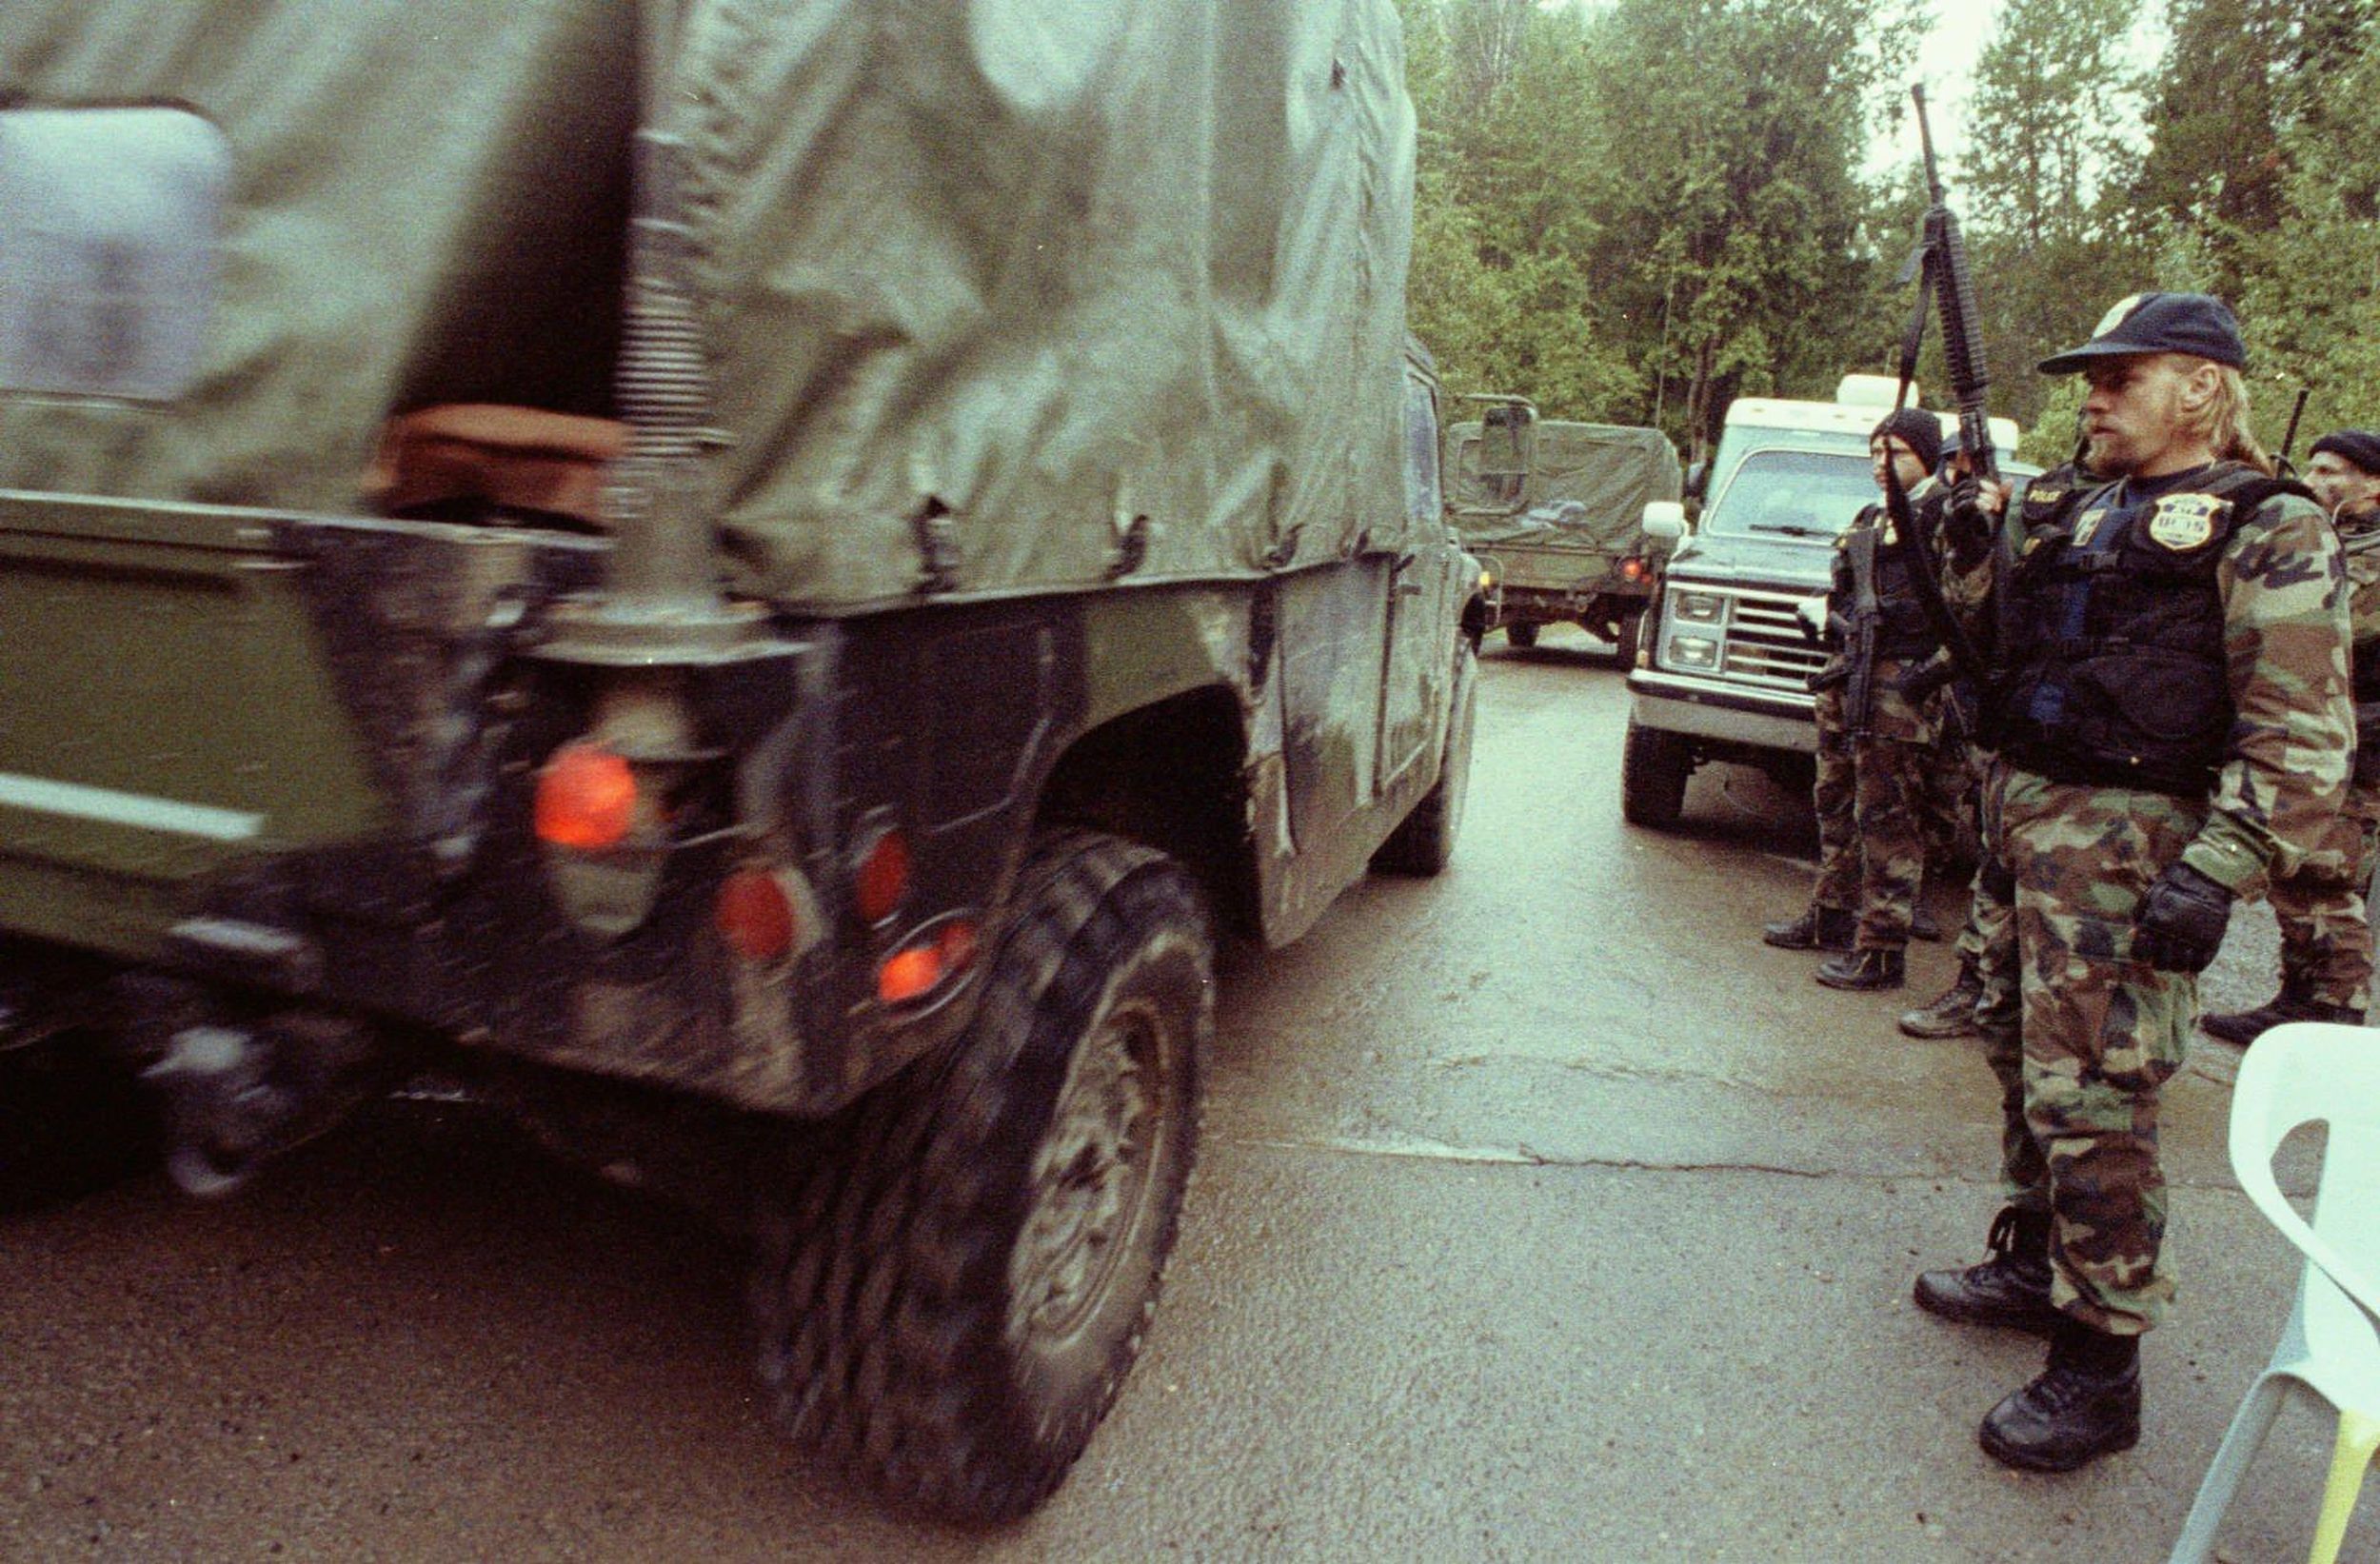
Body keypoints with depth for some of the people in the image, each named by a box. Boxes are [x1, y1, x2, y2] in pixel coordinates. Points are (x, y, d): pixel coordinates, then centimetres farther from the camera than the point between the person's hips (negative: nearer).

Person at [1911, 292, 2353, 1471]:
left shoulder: (2270, 531, -6)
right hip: (2024, 821, 8)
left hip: (2126, 847, -8)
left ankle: (2099, 1373, 6)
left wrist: (2217, 877, -22)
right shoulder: (2081, 511, 16)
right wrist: (1979, 548, 4)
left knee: (2091, 1100, -6)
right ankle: (2035, 1264, 36)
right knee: (2024, 1060, 18)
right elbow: (1997, 644, 20)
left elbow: (2302, 738, -13)